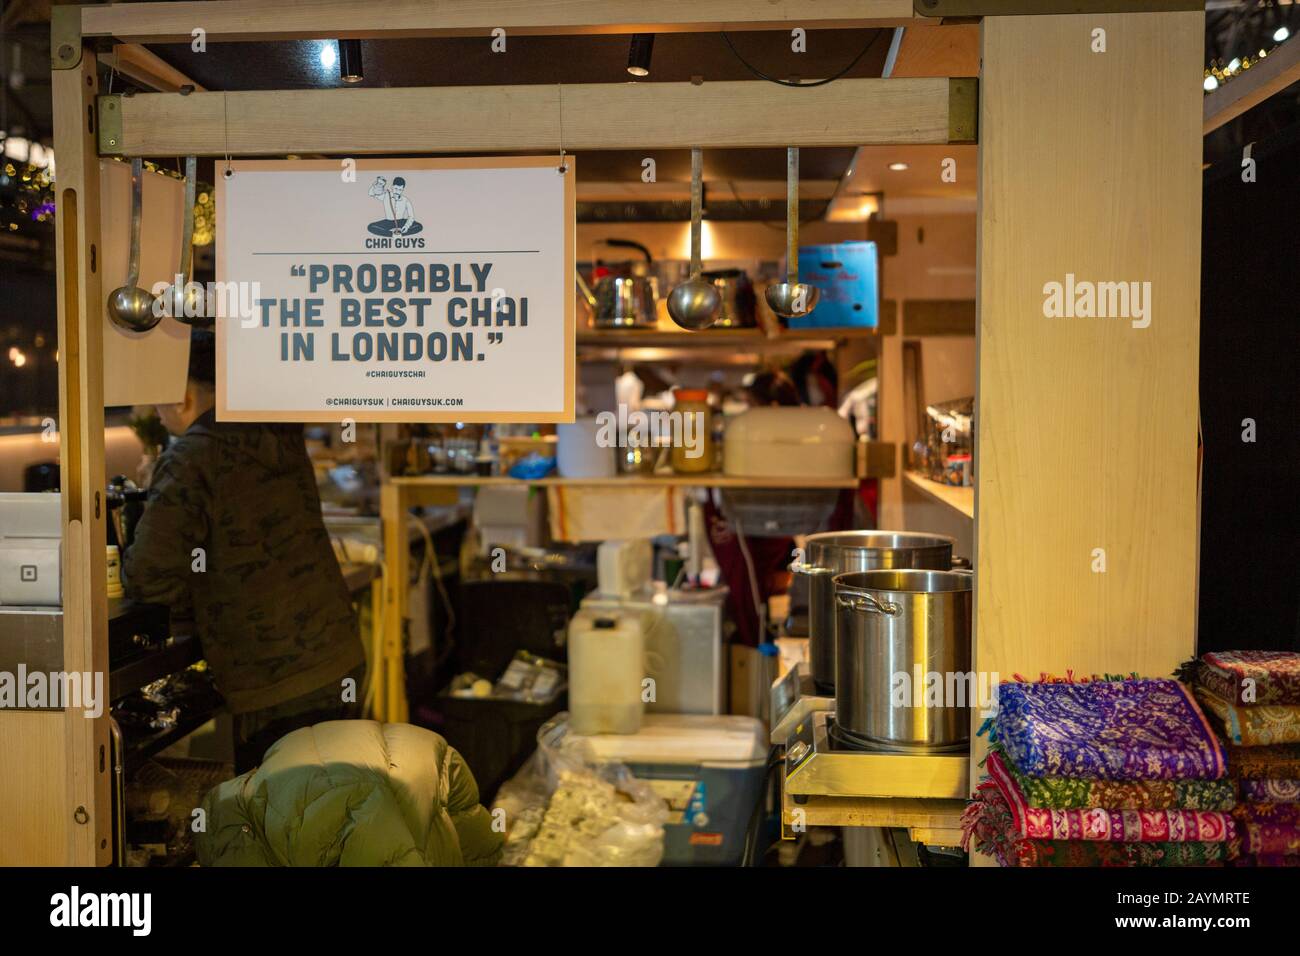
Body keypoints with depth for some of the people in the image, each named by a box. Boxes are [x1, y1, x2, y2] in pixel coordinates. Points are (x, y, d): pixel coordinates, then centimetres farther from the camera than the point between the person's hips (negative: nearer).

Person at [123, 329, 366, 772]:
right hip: (341, 661, 7)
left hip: (275, 689, -7)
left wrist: (189, 615, 3)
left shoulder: (189, 459, -14)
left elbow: (148, 577, -16)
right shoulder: (281, 438, 7)